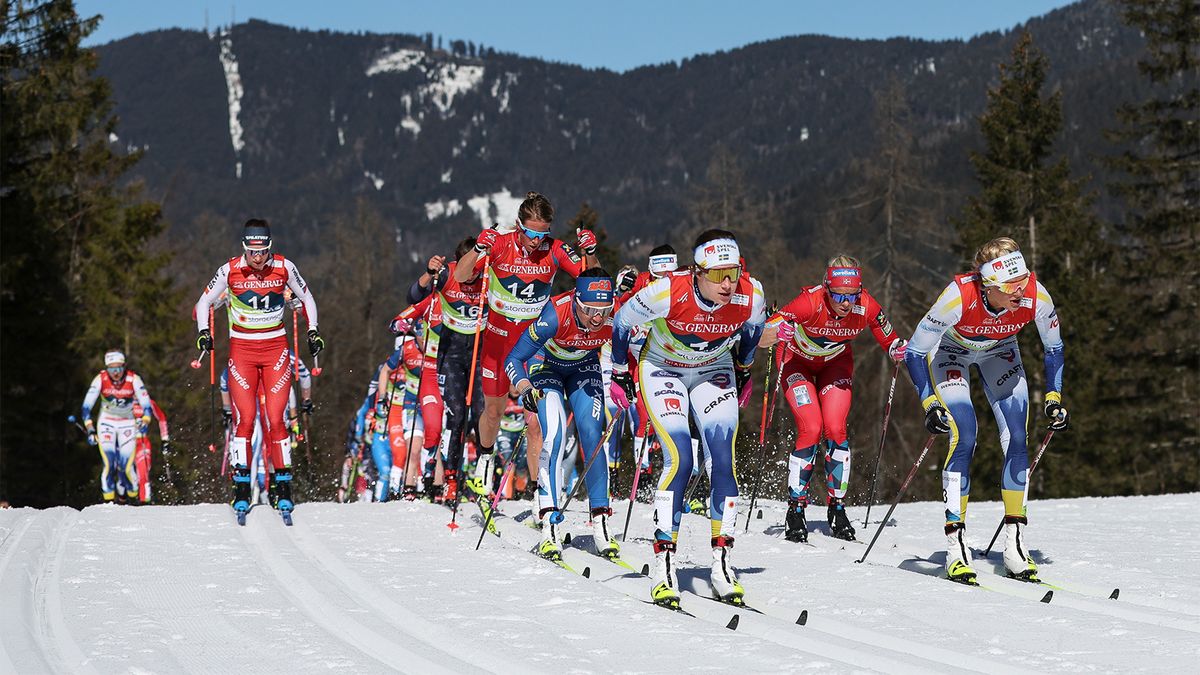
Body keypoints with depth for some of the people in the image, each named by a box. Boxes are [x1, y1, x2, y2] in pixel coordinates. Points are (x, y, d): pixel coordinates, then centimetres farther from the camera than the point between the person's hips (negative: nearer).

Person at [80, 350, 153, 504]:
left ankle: (126, 495, 16)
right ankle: (108, 501, -6)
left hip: (128, 424, 0)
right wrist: (90, 428, -24)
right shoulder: (100, 379, -17)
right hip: (106, 422, 0)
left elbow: (146, 404, -17)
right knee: (108, 462, -17)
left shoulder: (133, 379, -18)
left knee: (126, 465, -11)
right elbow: (87, 405, -15)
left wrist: (145, 421, -35)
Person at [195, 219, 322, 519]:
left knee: (276, 419, -8)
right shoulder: (230, 270, -7)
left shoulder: (284, 267, -5)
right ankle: (241, 489, -5)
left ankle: (283, 488, -1)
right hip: (242, 349, 0)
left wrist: (313, 331, 4)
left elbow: (306, 297, 13)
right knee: (244, 419, -10)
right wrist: (204, 332, -10)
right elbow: (204, 303, 6)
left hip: (276, 348, 0)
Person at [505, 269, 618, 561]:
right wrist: (525, 388, -50)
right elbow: (513, 360, -34)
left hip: (583, 368, 3)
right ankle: (549, 522, -20)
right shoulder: (556, 314, -39)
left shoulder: (614, 318, -30)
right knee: (554, 436, -19)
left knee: (593, 436, -9)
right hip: (546, 365, -3)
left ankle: (600, 520, -1)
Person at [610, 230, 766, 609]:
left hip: (714, 373, 3)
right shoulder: (666, 293, -34)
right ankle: (664, 564, -11)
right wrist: (620, 375, -3)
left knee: (723, 460, -13)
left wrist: (744, 372, 14)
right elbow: (622, 323, -13)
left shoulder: (750, 295, -25)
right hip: (662, 370, -3)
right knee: (680, 460, -19)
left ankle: (721, 563, -4)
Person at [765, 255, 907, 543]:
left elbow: (889, 342, -9)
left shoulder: (866, 307, -26)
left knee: (835, 429, -12)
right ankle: (796, 508, -5)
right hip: (797, 360, -2)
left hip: (836, 362, 2)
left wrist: (899, 350, -30)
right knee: (811, 429, -16)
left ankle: (836, 507, 3)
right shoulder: (811, 302, -36)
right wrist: (778, 330, -61)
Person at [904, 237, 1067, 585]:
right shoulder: (959, 297, -41)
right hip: (950, 350, -3)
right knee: (964, 438, -20)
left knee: (1016, 439, -10)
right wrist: (930, 404, -32)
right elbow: (914, 352, -27)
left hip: (998, 351, 3)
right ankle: (955, 547, -16)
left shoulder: (1035, 295, -32)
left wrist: (1053, 398, -12)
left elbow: (1053, 347, -9)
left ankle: (1015, 543, -2)